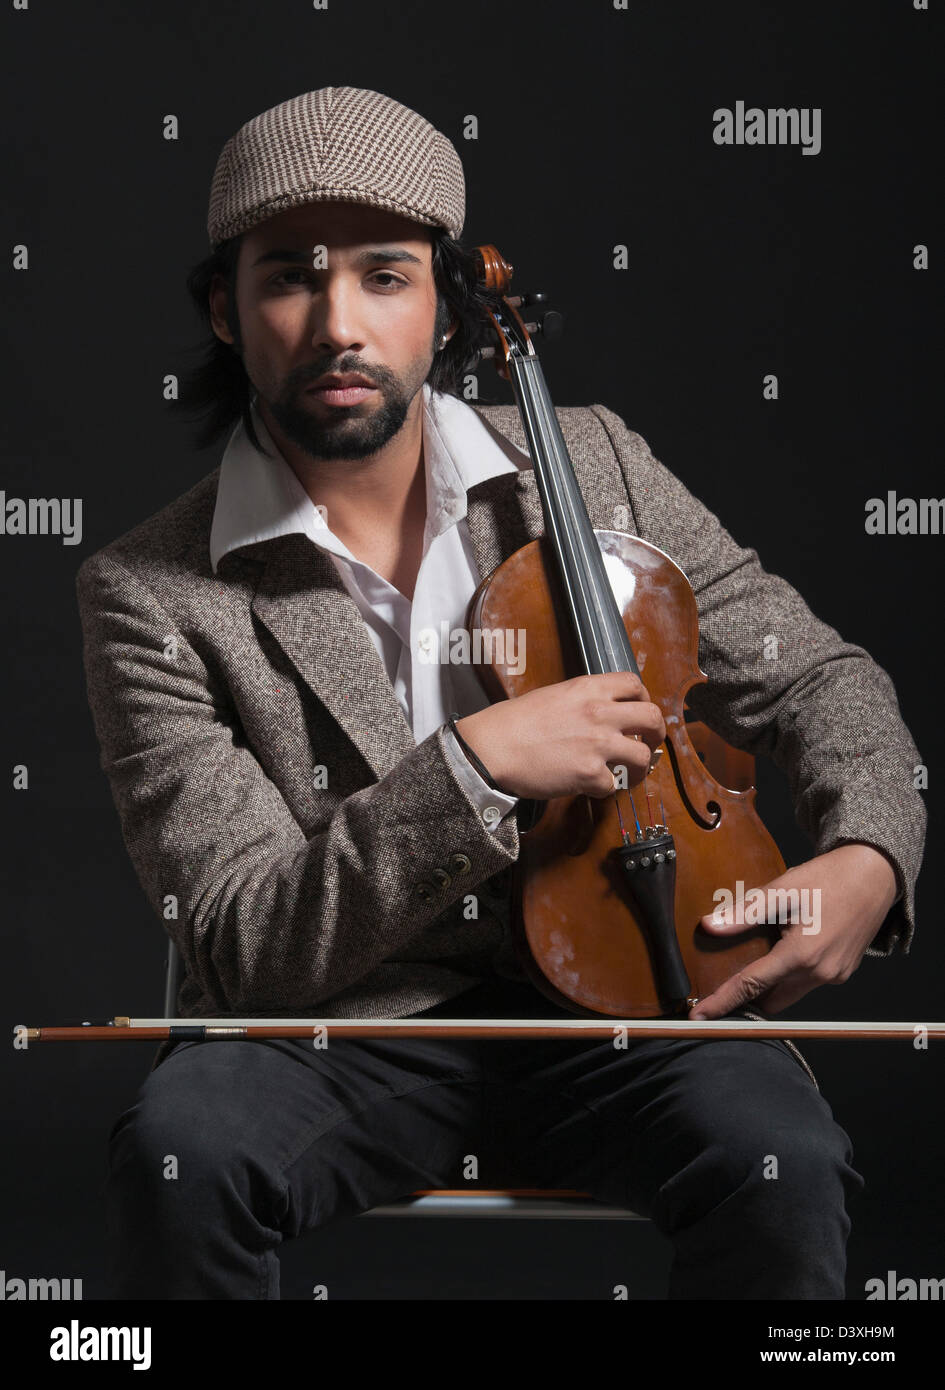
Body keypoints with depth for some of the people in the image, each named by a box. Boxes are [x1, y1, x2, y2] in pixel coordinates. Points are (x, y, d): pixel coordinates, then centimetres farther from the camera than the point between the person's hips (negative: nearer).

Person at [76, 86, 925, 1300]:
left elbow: (814, 678, 9)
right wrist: (474, 764, -25)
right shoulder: (149, 596, -8)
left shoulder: (590, 466, 2)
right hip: (337, 1036, -1)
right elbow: (244, 946, -14)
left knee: (780, 1159, -28)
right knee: (179, 1146, -33)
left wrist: (864, 858, -13)